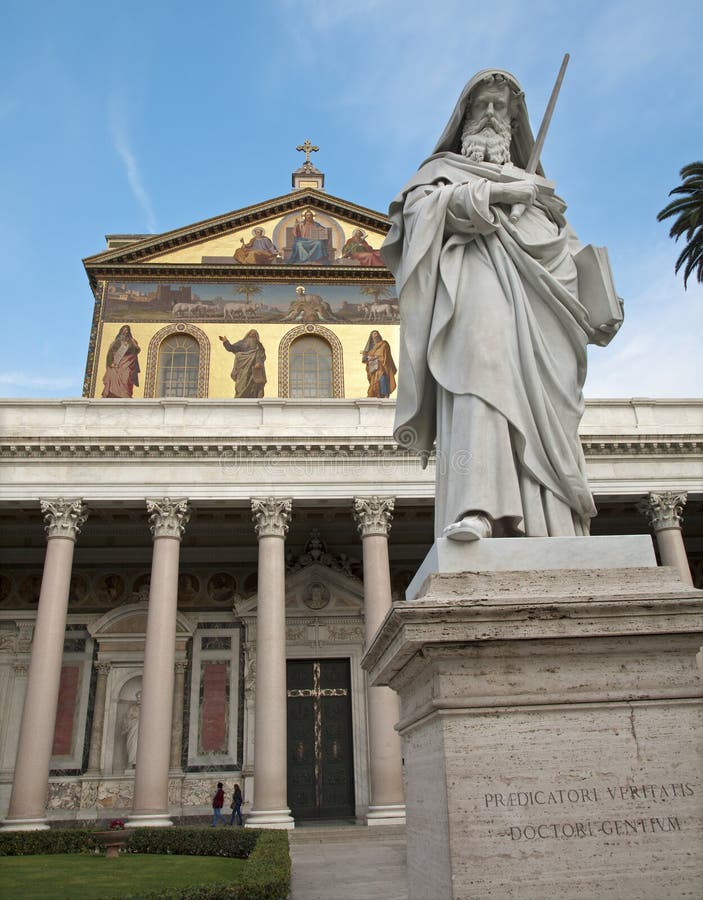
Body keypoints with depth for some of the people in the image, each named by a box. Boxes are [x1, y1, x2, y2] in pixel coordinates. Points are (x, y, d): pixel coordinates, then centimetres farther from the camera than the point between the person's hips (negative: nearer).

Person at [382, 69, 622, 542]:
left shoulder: (531, 182, 37)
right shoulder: (445, 168, 27)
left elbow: (570, 250, 26)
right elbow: (421, 205, 2)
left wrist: (600, 303, 9)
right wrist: (494, 193, -4)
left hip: (536, 302, 4)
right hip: (475, 281, -4)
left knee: (547, 413, -13)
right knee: (480, 372, -31)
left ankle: (552, 533, -21)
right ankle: (475, 507, -44)